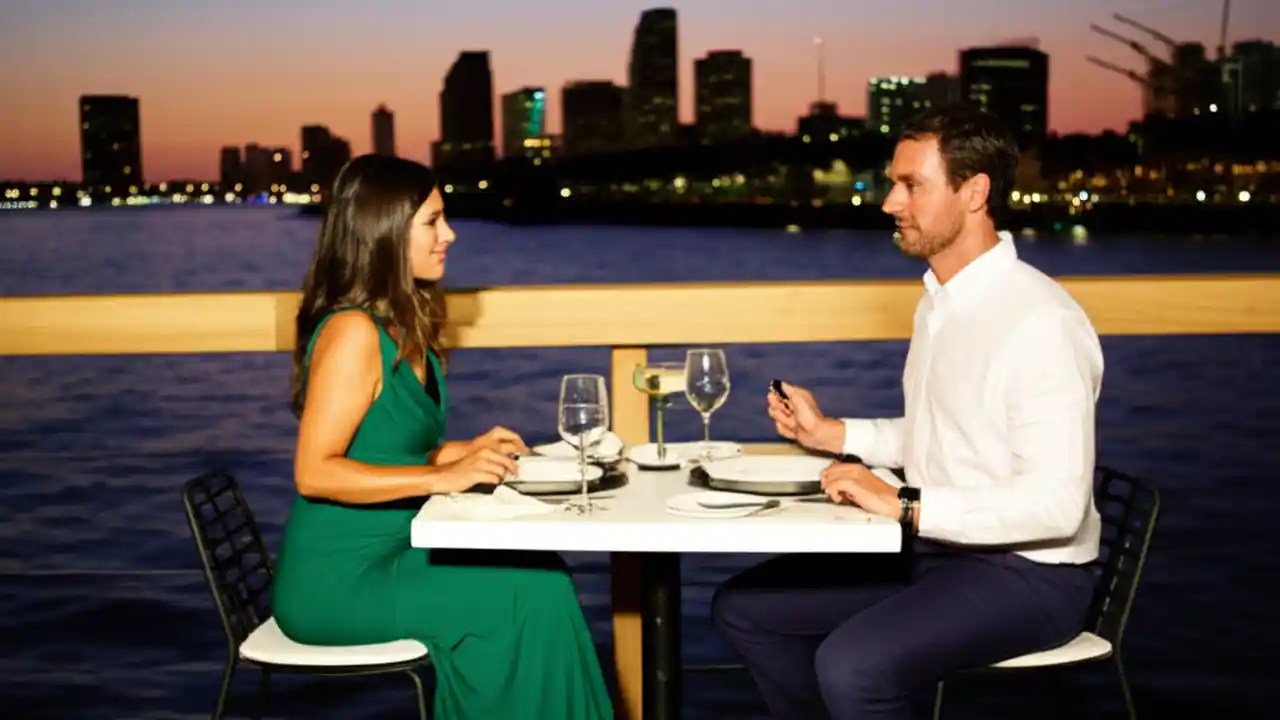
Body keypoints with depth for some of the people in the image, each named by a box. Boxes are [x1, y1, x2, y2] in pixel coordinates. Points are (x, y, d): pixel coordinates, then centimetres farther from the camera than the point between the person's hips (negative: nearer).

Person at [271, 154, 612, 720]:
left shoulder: (401, 325, 10)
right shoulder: (353, 332, -19)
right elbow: (315, 472, -23)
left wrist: (465, 452, 3)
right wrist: (443, 477, -23)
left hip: (384, 556, 9)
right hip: (336, 582, -9)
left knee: (542, 573, -2)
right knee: (538, 595, -12)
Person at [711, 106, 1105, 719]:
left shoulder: (1039, 322, -22)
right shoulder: (937, 301, 7)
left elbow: (1057, 503, -27)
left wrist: (904, 505, -25)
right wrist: (830, 433, 6)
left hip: (1025, 572, -9)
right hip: (934, 548, 9)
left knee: (851, 665, -31)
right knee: (742, 607, 9)